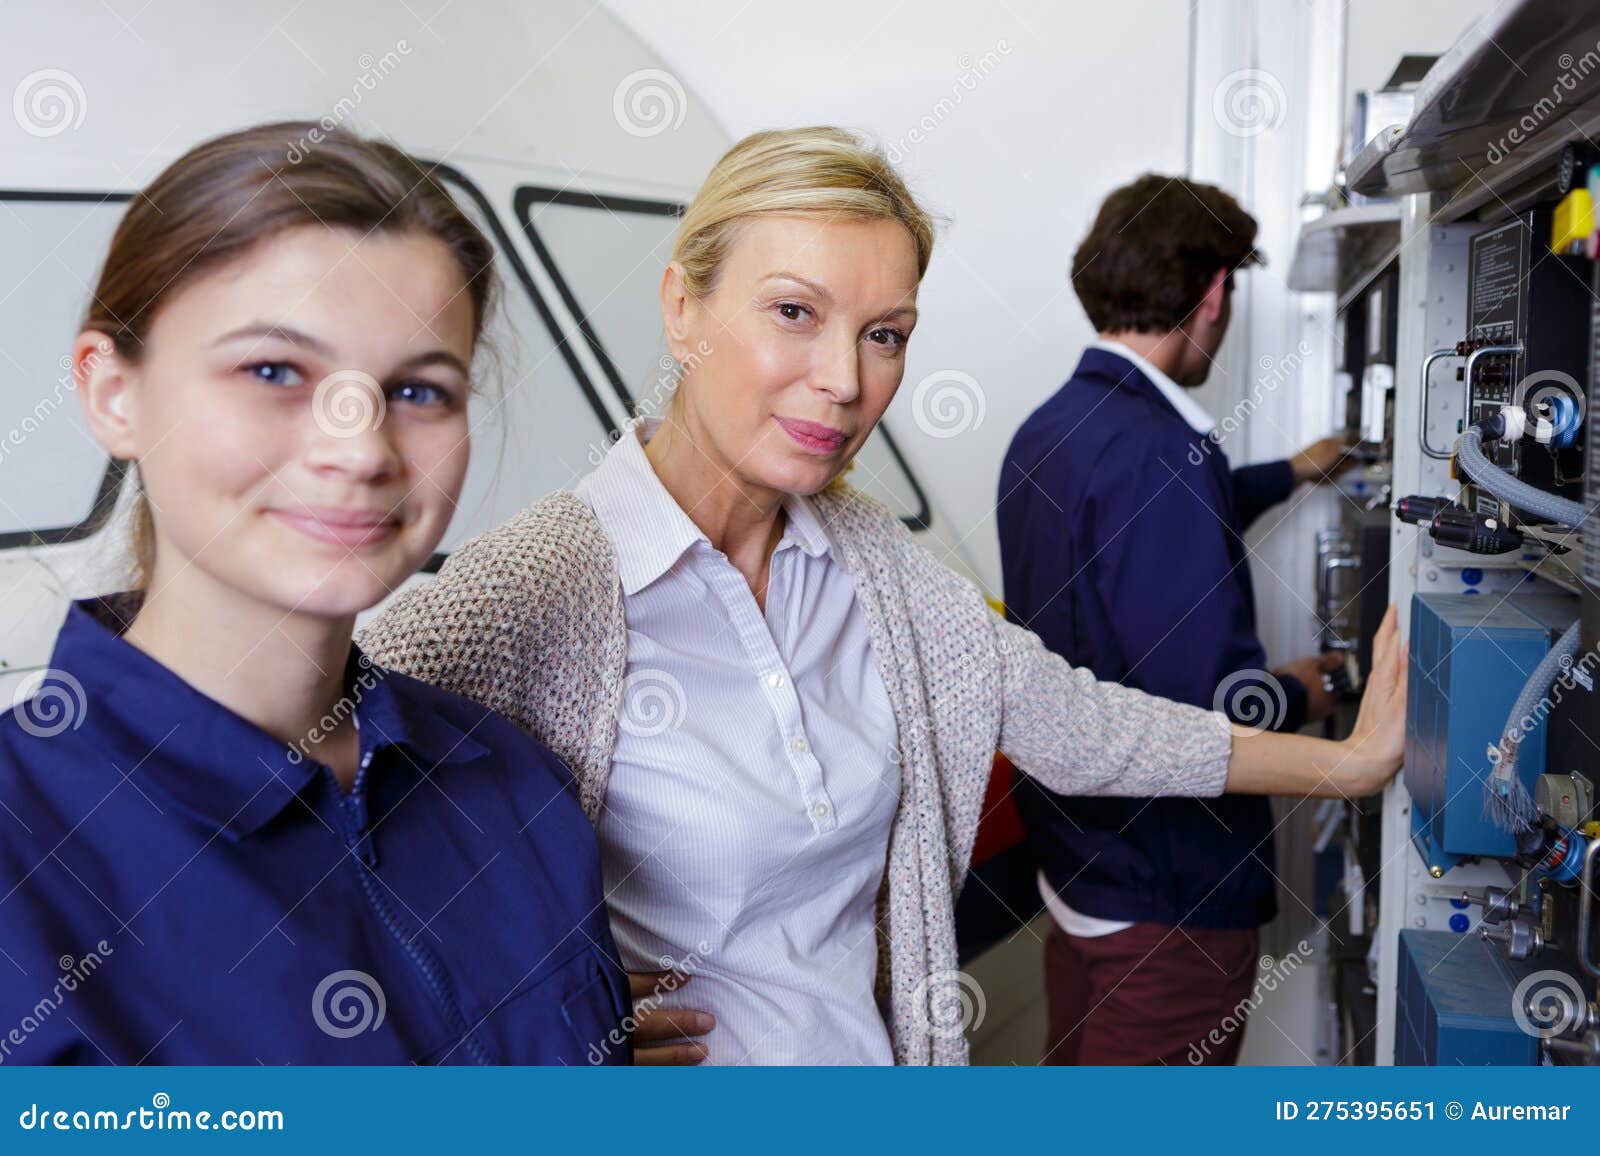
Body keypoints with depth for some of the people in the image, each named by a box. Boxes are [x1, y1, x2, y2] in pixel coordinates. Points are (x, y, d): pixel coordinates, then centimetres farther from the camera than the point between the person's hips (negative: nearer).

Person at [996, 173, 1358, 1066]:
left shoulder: (1048, 430, 6)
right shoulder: (1156, 447, -26)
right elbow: (1208, 701, -30)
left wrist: (1289, 475, 38)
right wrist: (1296, 696, -8)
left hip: (1074, 851, 9)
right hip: (1165, 891, -9)